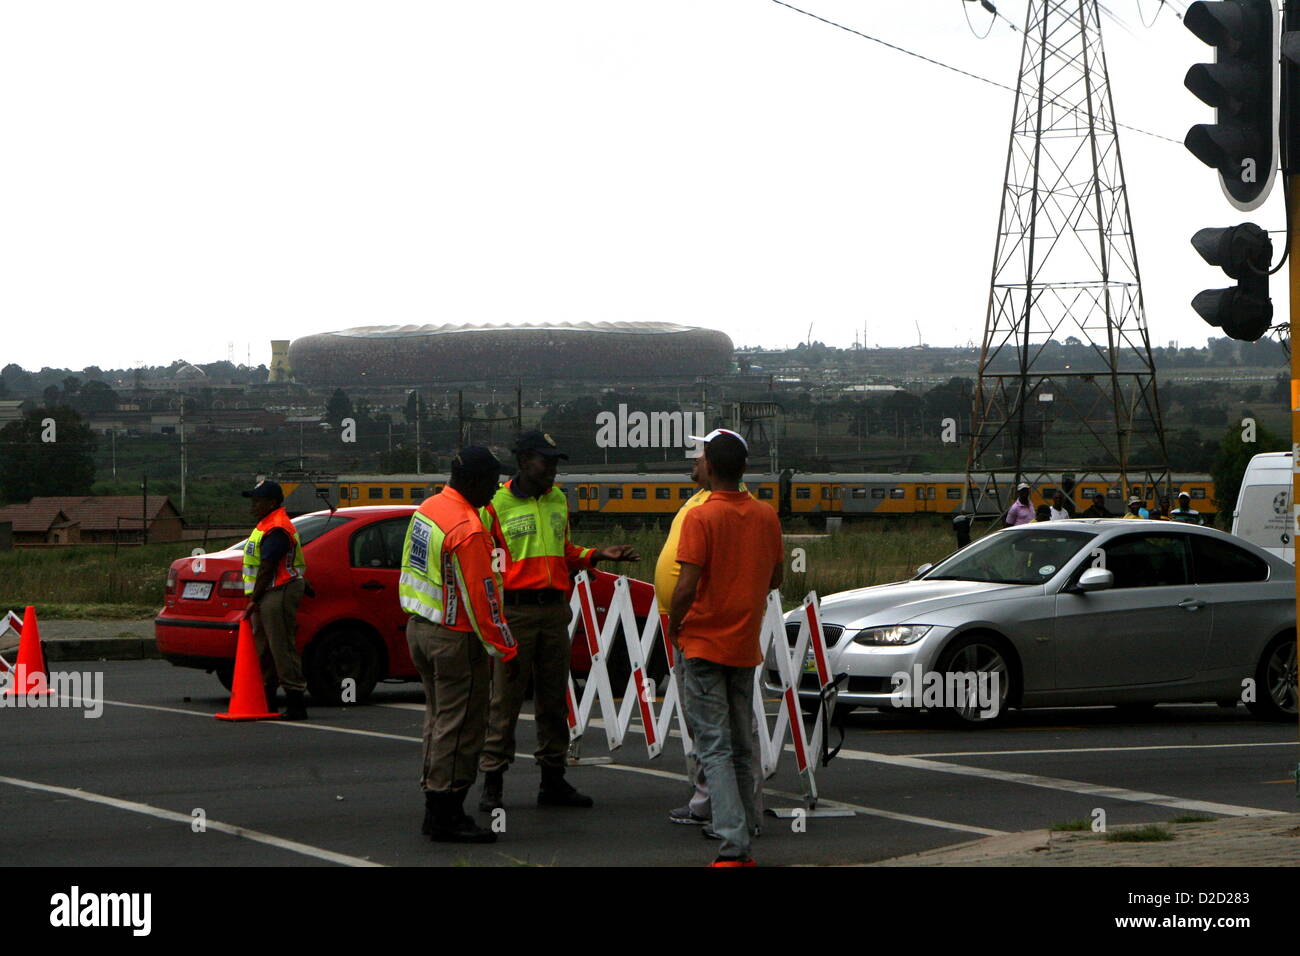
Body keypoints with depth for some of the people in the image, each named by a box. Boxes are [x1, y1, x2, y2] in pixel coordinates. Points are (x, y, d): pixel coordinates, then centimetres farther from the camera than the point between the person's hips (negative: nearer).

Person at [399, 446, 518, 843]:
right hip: (454, 638, -10)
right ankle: (447, 816, -2)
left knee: (439, 718, 17)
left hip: (419, 627, 10)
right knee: (459, 725, -4)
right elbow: (481, 599, -21)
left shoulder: (427, 509, 7)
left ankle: (435, 809, 22)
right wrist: (506, 651, -14)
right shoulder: (467, 530, -22)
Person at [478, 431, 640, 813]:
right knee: (505, 698, -4)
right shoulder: (497, 505, -7)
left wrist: (598, 555, 9)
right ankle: (493, 782, 2)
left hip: (554, 610, 6)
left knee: (554, 698, 10)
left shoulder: (558, 501, 13)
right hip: (515, 610, -6)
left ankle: (553, 779, 18)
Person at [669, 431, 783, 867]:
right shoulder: (766, 517, 3)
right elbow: (775, 578, 13)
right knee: (741, 747, 15)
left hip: (705, 644, -5)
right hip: (746, 646, 5)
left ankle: (732, 845, -15)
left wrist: (673, 627, -3)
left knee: (715, 748, -6)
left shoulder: (701, 517, -15)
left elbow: (686, 587, -19)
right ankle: (744, 839, 18)